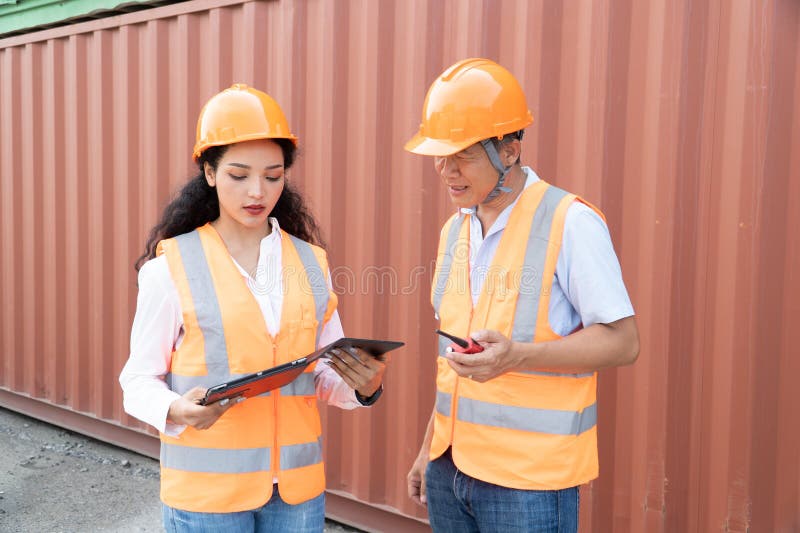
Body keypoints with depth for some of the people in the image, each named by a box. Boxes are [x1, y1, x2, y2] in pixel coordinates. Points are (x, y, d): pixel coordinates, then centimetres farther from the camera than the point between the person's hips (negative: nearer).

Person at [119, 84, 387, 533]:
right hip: (206, 489, -3)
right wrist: (177, 411, -24)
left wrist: (364, 386, -14)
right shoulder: (172, 266, -8)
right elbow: (139, 380, -4)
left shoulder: (311, 262, 3)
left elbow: (326, 375, 6)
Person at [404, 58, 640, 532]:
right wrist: (430, 446, 16)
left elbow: (622, 342, -13)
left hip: (530, 479, -6)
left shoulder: (570, 222, -12)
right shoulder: (455, 229, 9)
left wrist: (518, 356, -26)